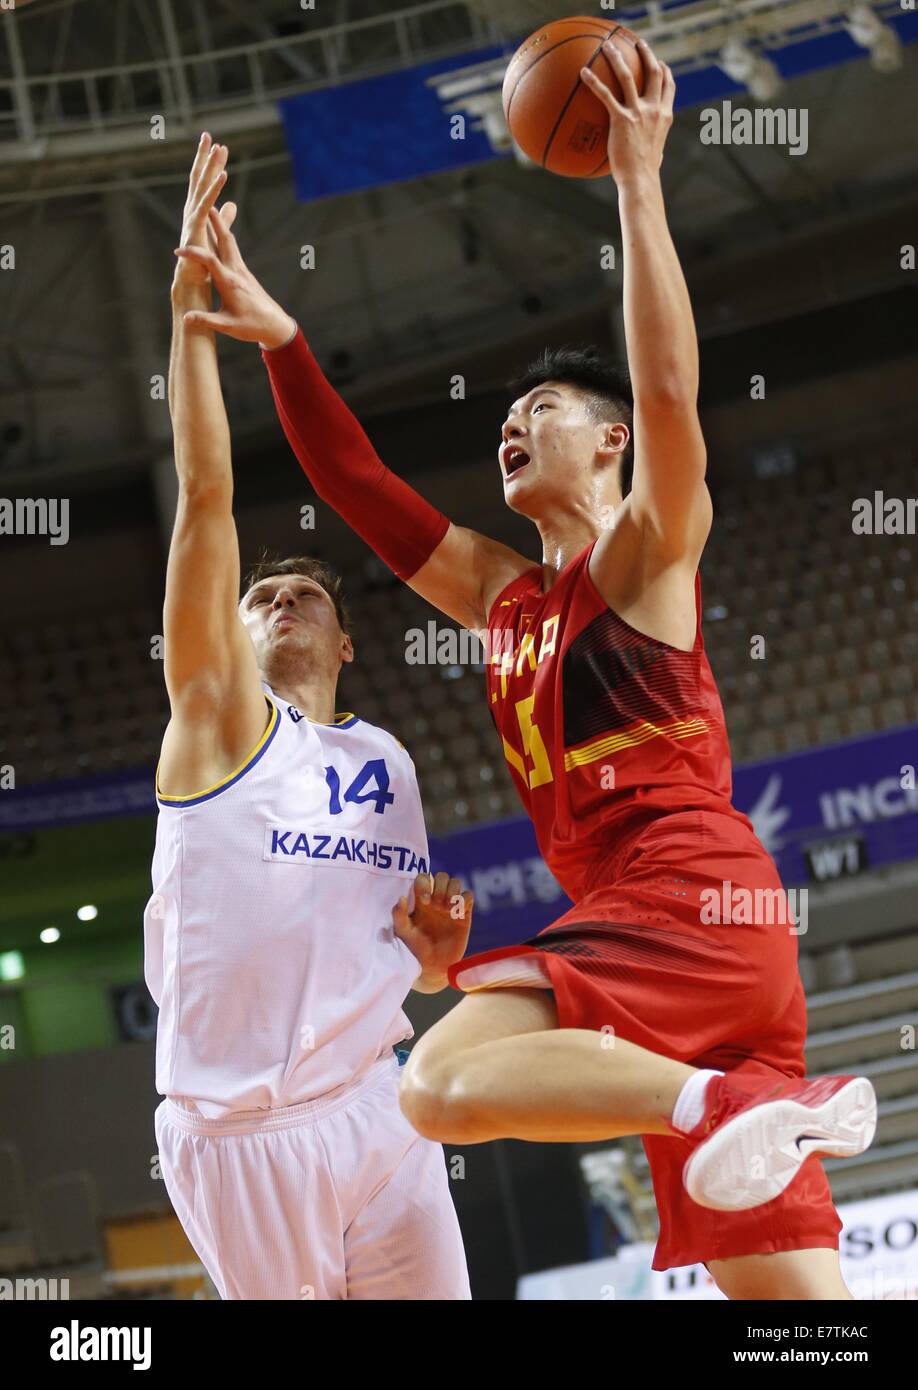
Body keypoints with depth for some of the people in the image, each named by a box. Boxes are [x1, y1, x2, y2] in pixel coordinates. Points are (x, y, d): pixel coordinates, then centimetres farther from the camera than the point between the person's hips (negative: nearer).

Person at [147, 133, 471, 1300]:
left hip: (376, 1109, 4)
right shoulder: (221, 713, 2)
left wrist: (440, 939, 1)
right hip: (236, 1129, -4)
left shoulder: (392, 767, 16)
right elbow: (205, 493, -9)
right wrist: (191, 302, -14)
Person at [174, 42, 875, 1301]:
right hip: (638, 916, 8)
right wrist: (280, 342, 19)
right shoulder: (501, 595, 24)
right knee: (782, 1281, 0)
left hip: (686, 893, -8)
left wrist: (637, 180, -16)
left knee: (446, 1081, -25)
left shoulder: (648, 552, 4)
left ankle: (737, 1103, -27)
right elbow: (358, 486, 26)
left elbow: (670, 391, -14)